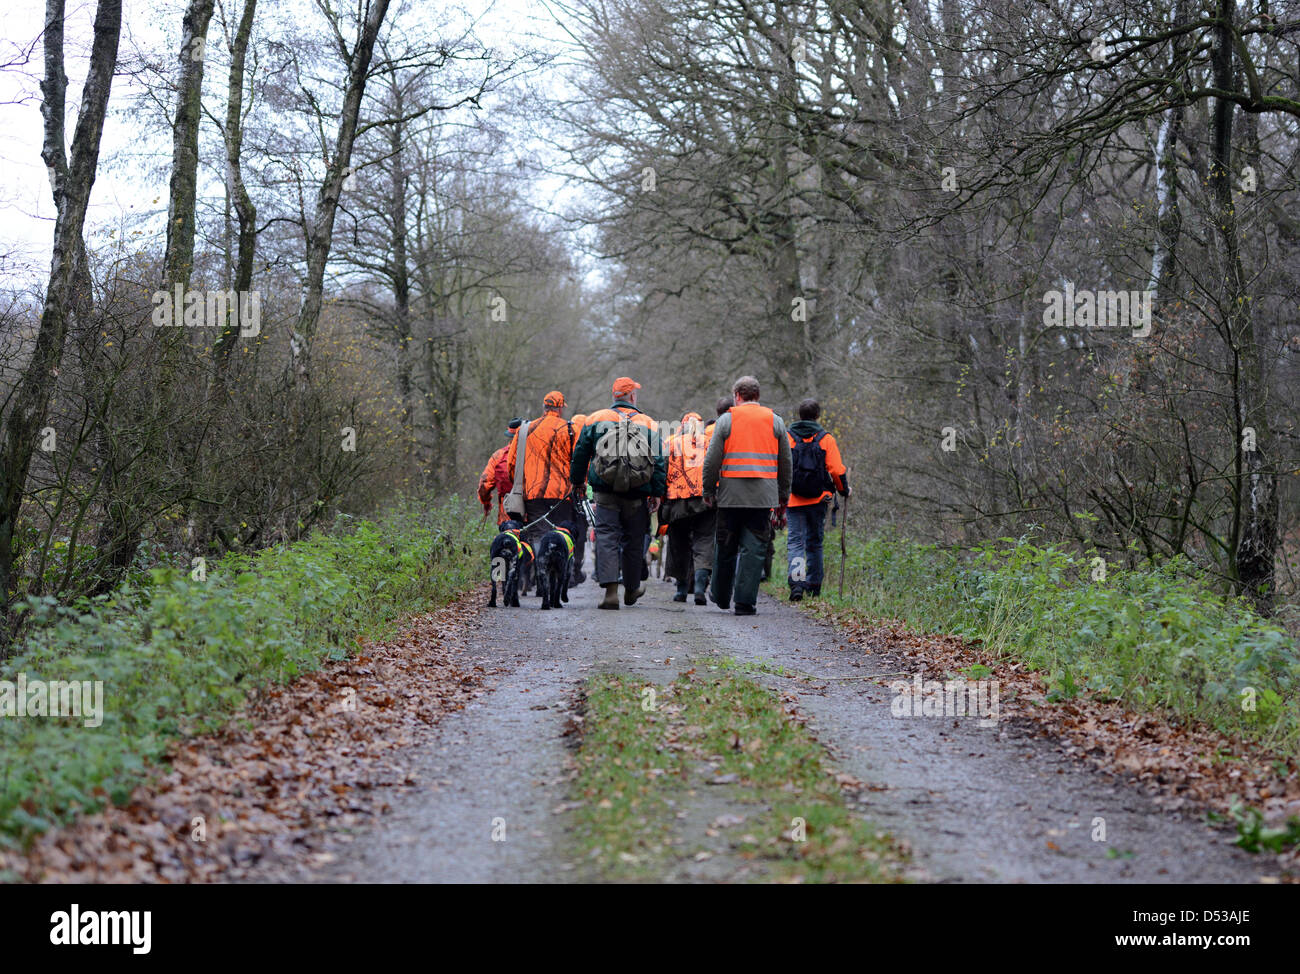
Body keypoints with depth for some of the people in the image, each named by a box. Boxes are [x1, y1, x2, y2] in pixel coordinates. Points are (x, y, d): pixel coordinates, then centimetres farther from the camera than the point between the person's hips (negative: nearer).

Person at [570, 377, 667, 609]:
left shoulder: (596, 420, 6)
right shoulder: (648, 424, 6)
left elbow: (581, 453, 8)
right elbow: (659, 461, 2)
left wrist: (577, 481, 20)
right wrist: (657, 493, 3)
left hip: (605, 491, -1)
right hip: (637, 494, 1)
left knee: (607, 537, -4)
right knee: (633, 541, 14)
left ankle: (610, 590, -19)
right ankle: (631, 589, 29)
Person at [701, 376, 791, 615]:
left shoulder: (726, 420, 1)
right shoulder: (775, 421, 8)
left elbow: (712, 460, -1)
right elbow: (785, 463, 11)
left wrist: (709, 491, 8)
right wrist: (783, 496, 18)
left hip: (731, 494, -1)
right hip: (763, 497, 1)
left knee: (725, 547, 12)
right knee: (754, 548, 1)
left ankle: (721, 595, 25)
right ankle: (745, 601, -5)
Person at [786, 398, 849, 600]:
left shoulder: (787, 438, 1)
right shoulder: (826, 439, -1)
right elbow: (837, 470, -4)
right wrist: (844, 490, 12)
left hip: (794, 499, -1)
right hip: (818, 500, 1)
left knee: (796, 541, -2)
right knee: (815, 542, 13)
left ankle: (796, 581, -23)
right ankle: (813, 585, 18)